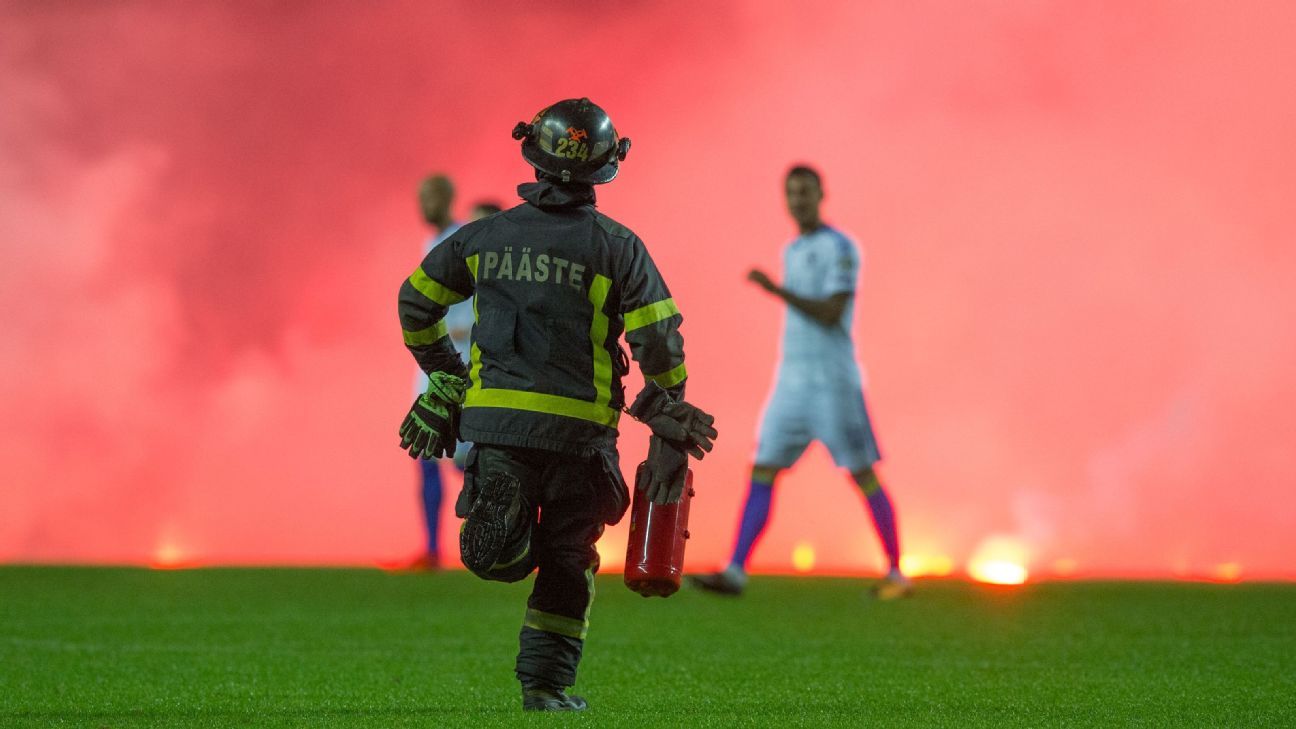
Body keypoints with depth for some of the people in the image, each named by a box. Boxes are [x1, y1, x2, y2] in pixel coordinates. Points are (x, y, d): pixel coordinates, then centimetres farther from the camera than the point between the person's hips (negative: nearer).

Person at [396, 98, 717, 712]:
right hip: (579, 428, -1)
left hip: (494, 414, 1)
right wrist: (670, 416, 7)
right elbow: (659, 340, -8)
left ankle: (499, 516, -18)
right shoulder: (616, 247, -4)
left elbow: (415, 300, 11)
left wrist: (442, 372, 25)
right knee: (567, 560, 13)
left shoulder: (485, 235, 4)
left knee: (496, 555, 12)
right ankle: (546, 683, 13)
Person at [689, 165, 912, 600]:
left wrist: (776, 290, -26)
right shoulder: (792, 252, 17)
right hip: (791, 384, 7)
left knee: (863, 475, -1)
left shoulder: (841, 249, -9)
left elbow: (831, 316, -19)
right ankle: (735, 573, -6)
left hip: (834, 381, -7)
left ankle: (896, 574, 11)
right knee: (762, 473, -2)